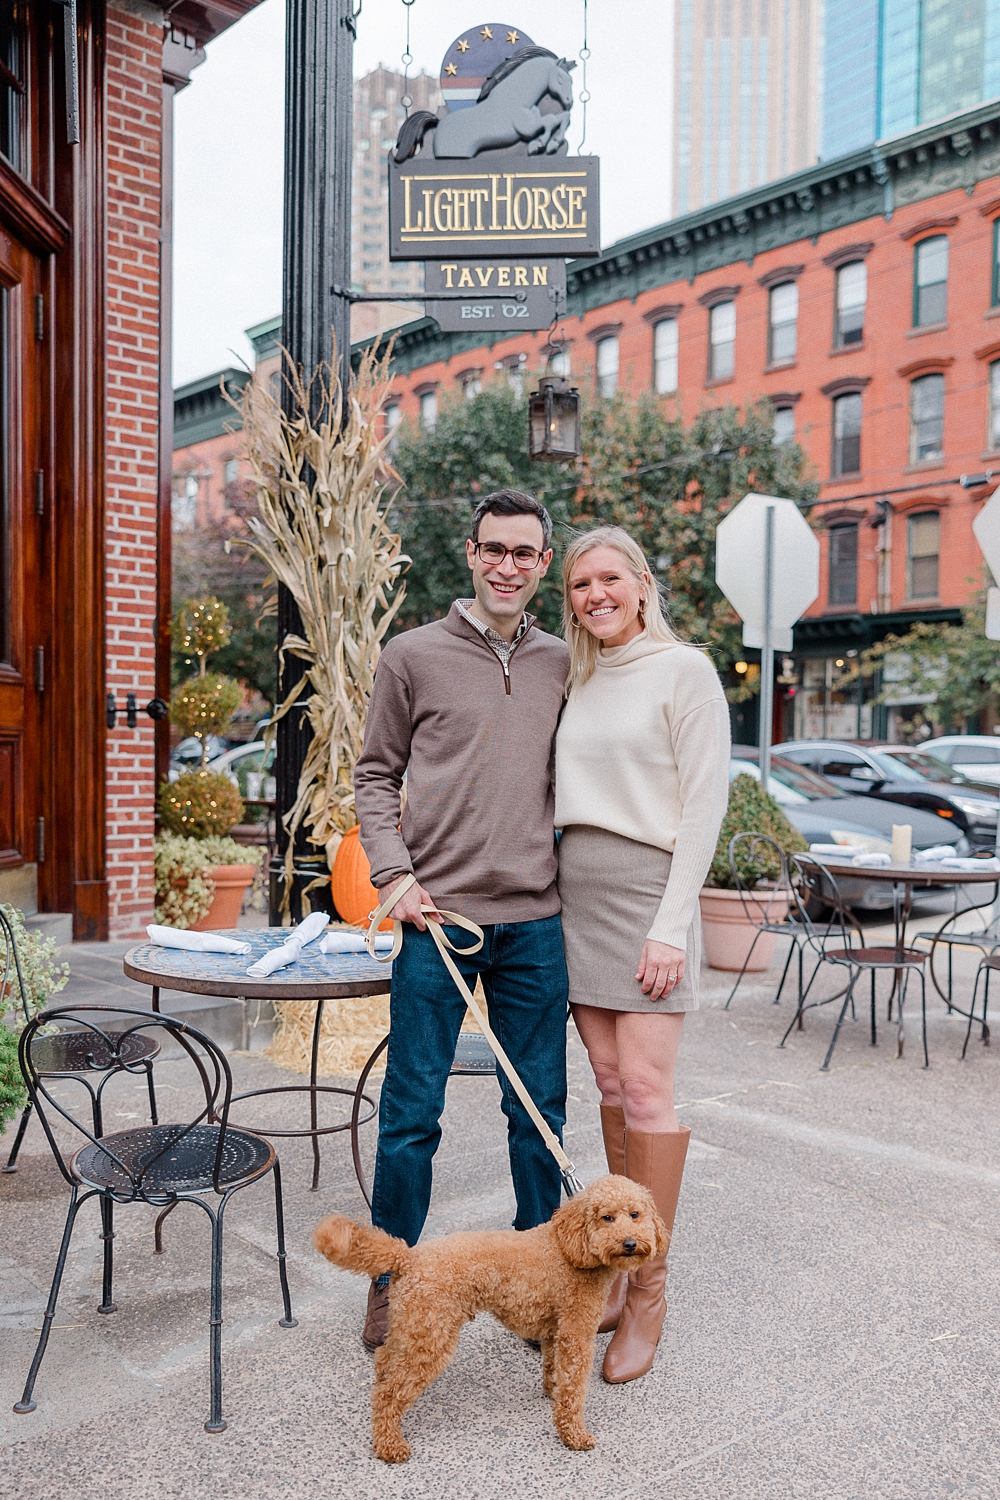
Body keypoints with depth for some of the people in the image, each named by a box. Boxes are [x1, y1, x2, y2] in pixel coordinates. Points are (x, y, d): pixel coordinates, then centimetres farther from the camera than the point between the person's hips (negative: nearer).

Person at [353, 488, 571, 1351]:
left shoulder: (562, 665, 11)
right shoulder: (414, 657, 2)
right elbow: (376, 775, 5)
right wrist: (394, 874, -6)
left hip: (536, 922, 3)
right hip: (437, 917, -3)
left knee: (540, 1109, 12)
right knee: (411, 1111, 4)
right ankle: (391, 1280, 24)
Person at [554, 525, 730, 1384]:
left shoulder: (685, 670, -4)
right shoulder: (578, 681, 15)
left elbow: (704, 804, -9)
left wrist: (671, 925, -15)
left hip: (647, 886, -6)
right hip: (576, 887, 6)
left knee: (645, 1087, -7)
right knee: (611, 1084, 9)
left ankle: (649, 1290, 5)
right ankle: (622, 1267, 20)